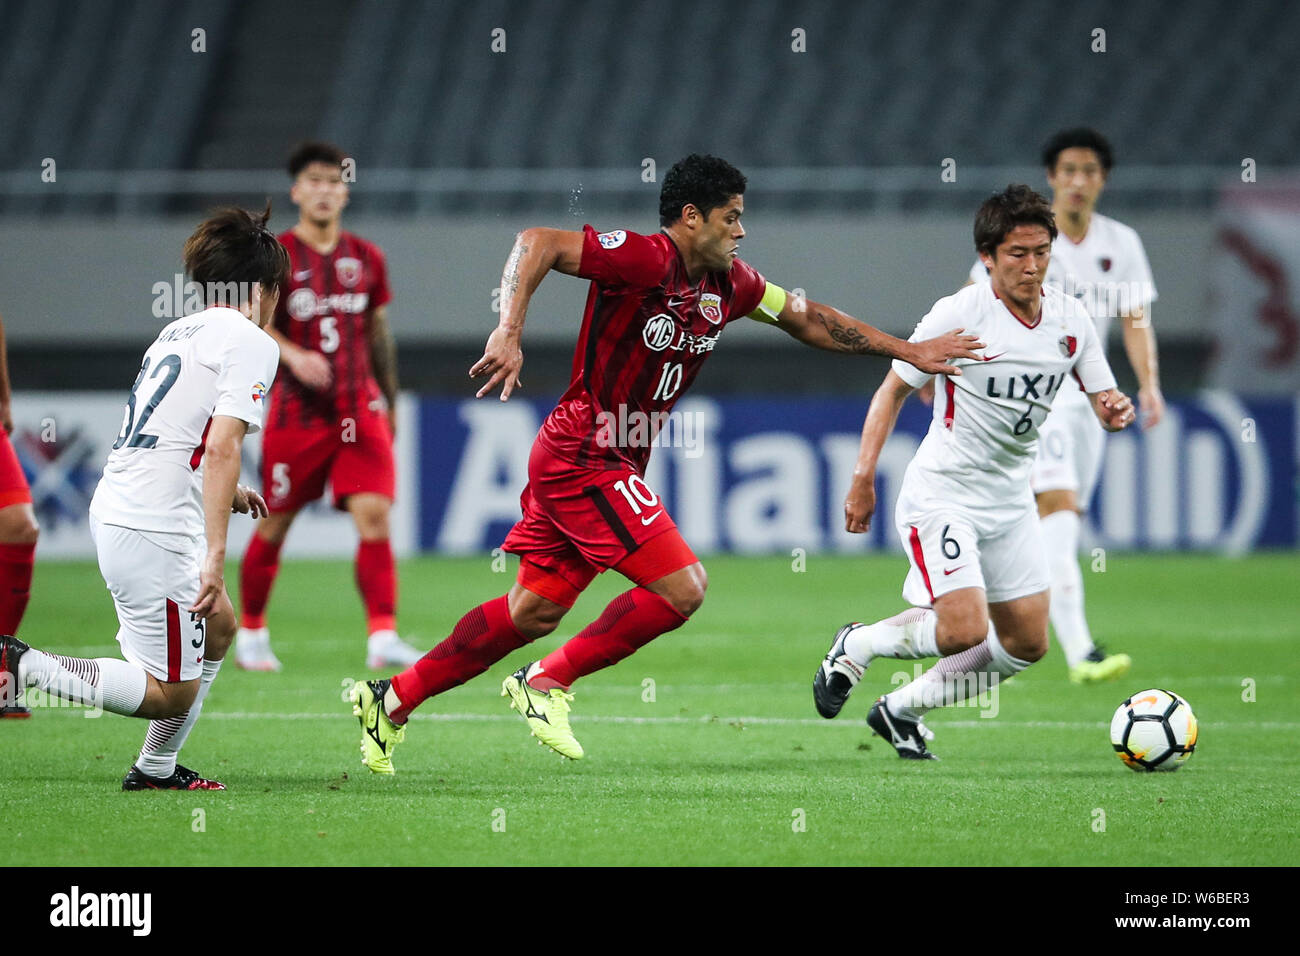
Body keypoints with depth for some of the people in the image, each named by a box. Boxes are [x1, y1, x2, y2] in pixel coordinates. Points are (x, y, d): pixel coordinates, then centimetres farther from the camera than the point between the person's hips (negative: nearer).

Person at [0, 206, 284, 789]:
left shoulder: (178, 332, 17)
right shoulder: (251, 342, -8)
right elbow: (221, 446, -20)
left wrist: (225, 493, 34)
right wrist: (215, 554, -23)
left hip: (113, 511, 9)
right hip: (154, 530, -9)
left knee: (218, 626, 27)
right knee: (172, 693, -4)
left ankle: (156, 769, 32)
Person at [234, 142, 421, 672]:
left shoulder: (366, 258, 10)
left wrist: (389, 403, 22)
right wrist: (293, 355, -25)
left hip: (360, 410, 2)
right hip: (296, 409, -2)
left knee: (374, 516, -13)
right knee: (274, 524, 5)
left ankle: (383, 637, -18)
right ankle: (250, 633, 24)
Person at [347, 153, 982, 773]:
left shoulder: (727, 284, 9)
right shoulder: (644, 259, -17)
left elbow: (806, 318, 19)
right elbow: (537, 243, -22)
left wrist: (907, 351, 16)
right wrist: (509, 334, -33)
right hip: (584, 459, -9)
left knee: (534, 611, 12)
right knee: (682, 588, -13)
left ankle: (393, 700, 18)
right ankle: (548, 682, -4)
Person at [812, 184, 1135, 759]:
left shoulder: (1070, 320, 0)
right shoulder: (960, 314, -15)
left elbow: (1102, 400, 8)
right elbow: (894, 389, -6)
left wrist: (1114, 410, -18)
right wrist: (863, 478, -11)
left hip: (1010, 499, 7)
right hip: (941, 494, -6)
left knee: (1027, 644, 6)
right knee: (963, 630, -21)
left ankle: (901, 710, 22)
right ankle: (858, 646, 8)